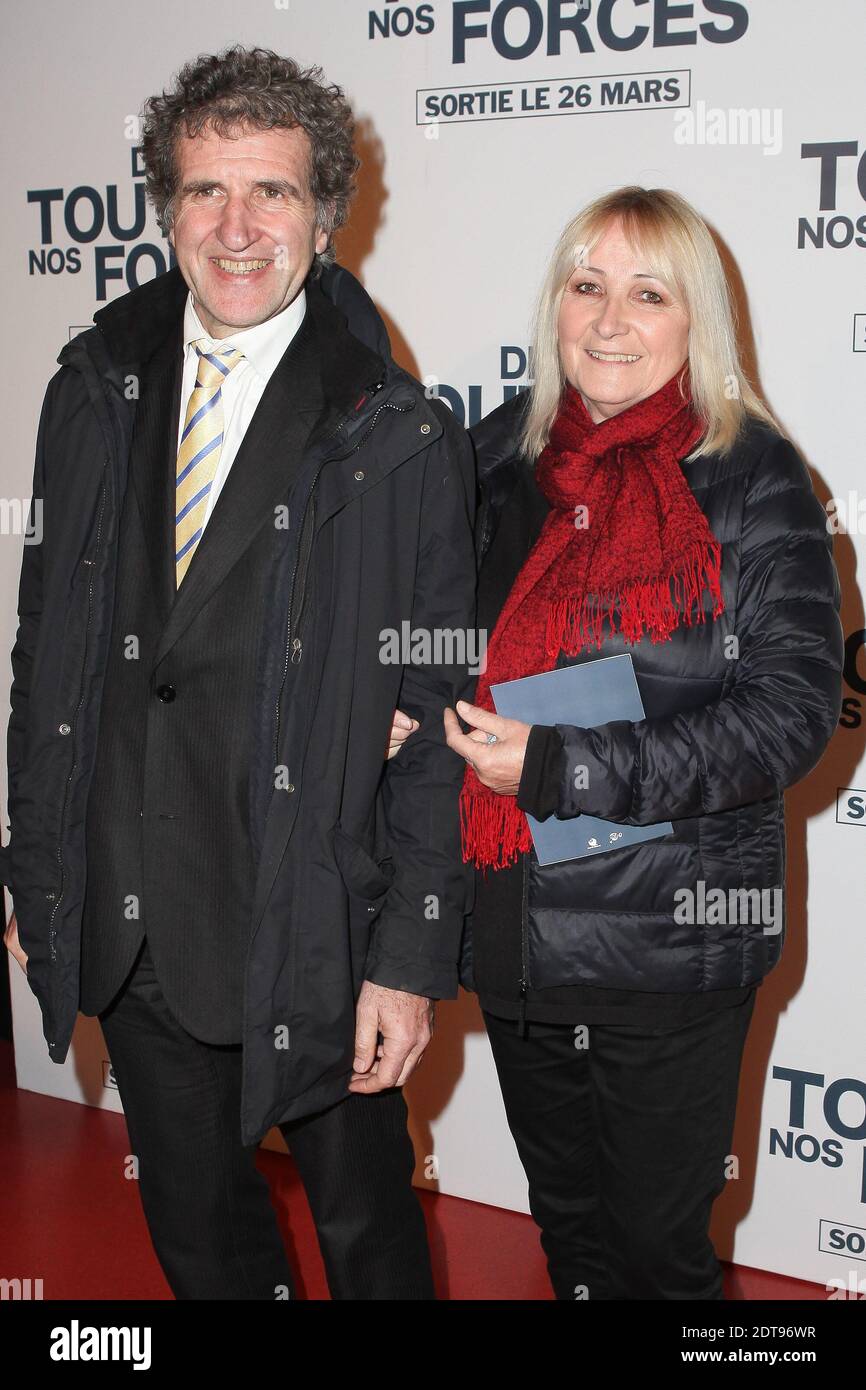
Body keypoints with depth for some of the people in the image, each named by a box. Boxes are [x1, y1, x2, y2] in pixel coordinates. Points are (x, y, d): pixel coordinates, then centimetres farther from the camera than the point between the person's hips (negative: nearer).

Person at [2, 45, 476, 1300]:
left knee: (366, 1224, 17)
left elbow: (435, 724, -10)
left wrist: (411, 959, -12)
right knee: (197, 1229, 22)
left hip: (314, 937, -4)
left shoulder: (404, 442, -11)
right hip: (122, 935, 4)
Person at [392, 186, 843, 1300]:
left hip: (669, 940, -4)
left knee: (661, 1245, 12)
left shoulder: (748, 478, -10)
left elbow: (791, 709, -16)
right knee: (566, 1221, 23)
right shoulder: (498, 456, 4)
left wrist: (561, 768, -20)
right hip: (510, 924, 5)